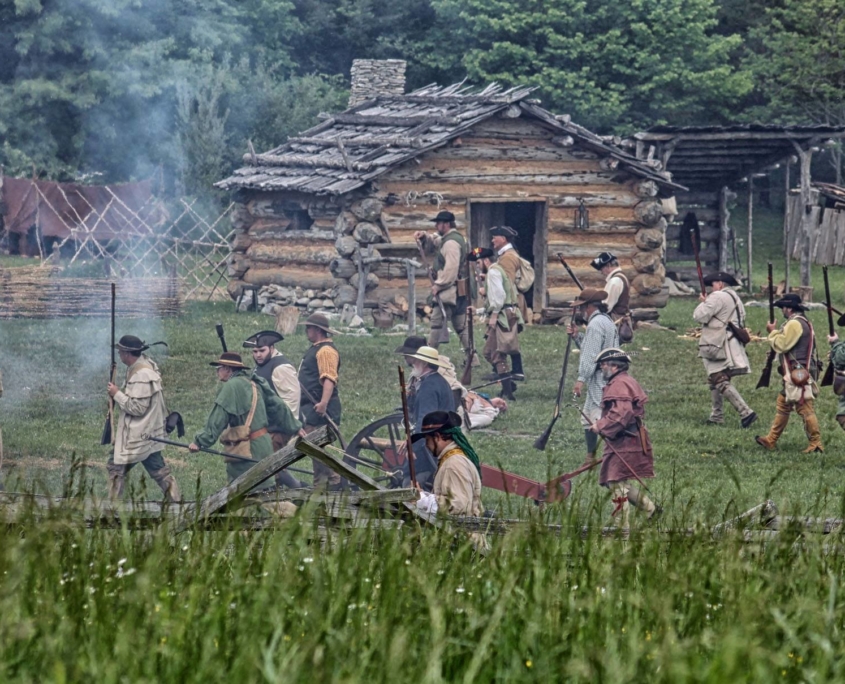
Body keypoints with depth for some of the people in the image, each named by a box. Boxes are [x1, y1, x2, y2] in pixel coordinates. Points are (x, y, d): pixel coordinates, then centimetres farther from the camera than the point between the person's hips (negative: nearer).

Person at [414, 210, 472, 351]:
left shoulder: (451, 242, -16)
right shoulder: (455, 238, 17)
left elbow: (451, 268, -24)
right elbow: (435, 241, 31)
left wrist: (438, 285, -19)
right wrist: (424, 236, 11)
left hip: (450, 290, -10)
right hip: (461, 290, 10)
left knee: (437, 321, -7)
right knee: (461, 325, 12)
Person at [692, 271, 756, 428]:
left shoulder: (718, 297, -12)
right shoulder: (734, 298, 19)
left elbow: (699, 316, -15)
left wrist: (703, 303, 3)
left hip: (719, 347, -10)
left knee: (721, 382, -13)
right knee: (714, 380, 20)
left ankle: (745, 412, -22)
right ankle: (716, 416, 24)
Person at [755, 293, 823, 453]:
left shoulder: (794, 324, -15)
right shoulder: (804, 323, 18)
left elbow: (781, 345, -16)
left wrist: (773, 332, -2)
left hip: (798, 374, -11)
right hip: (797, 373, 11)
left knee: (805, 409, -9)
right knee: (783, 405, 16)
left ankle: (816, 445, -7)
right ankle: (771, 441, 22)